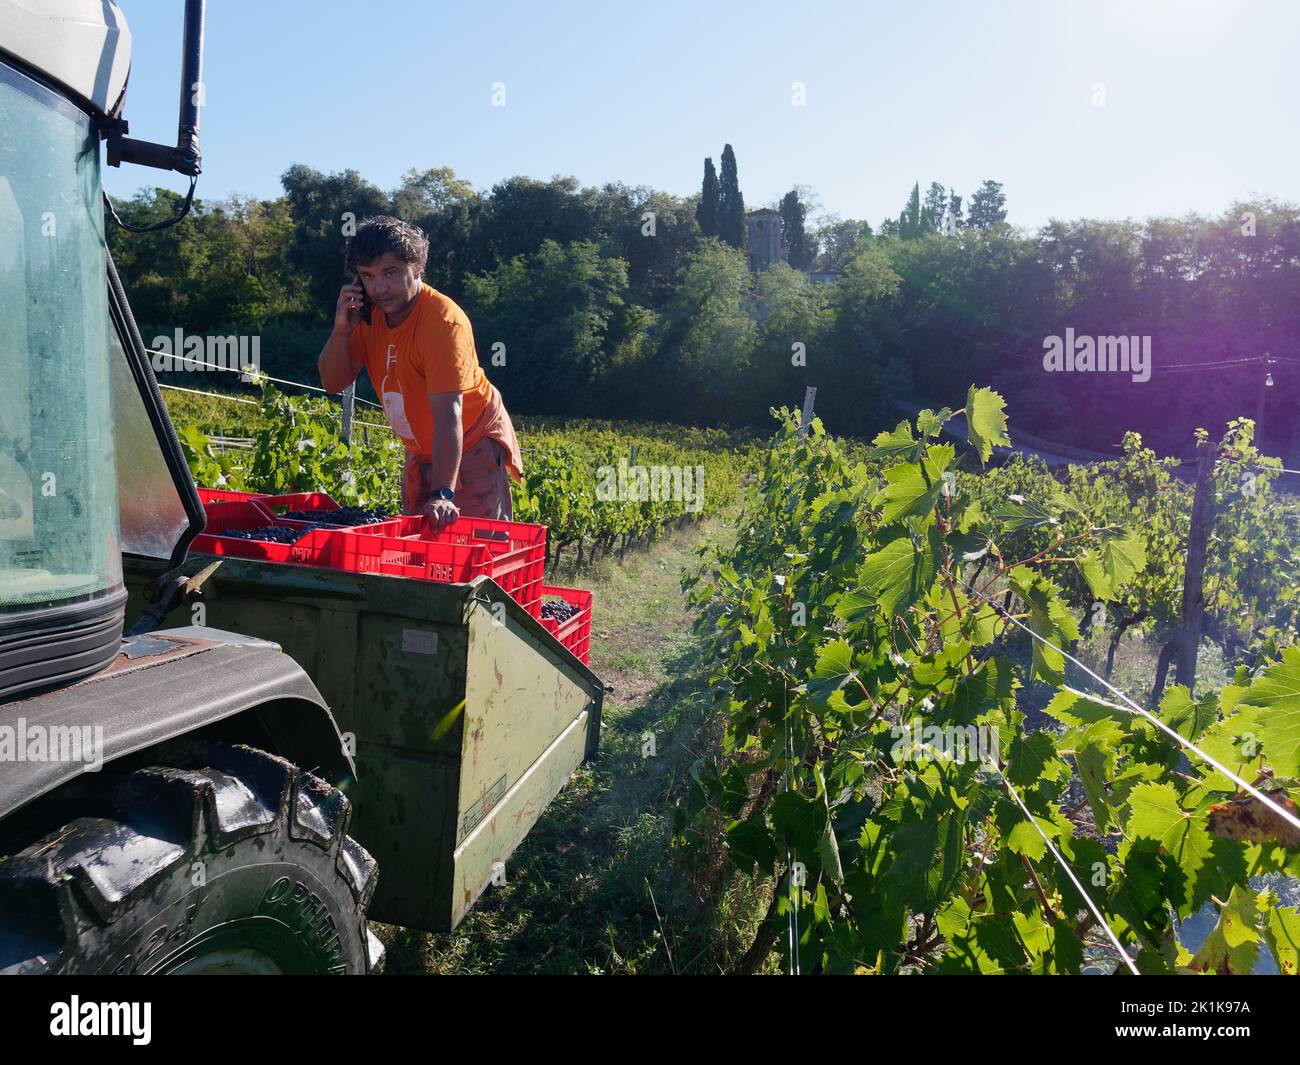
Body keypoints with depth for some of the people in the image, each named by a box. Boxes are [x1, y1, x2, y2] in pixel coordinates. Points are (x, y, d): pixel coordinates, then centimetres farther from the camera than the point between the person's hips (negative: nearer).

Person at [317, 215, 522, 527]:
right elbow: (333, 383, -3)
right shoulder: (368, 313, -6)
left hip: (473, 446, -7)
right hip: (421, 453, 7)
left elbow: (447, 414, -37)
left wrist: (442, 494, -44)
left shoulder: (443, 321, -28)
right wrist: (341, 330, -22)